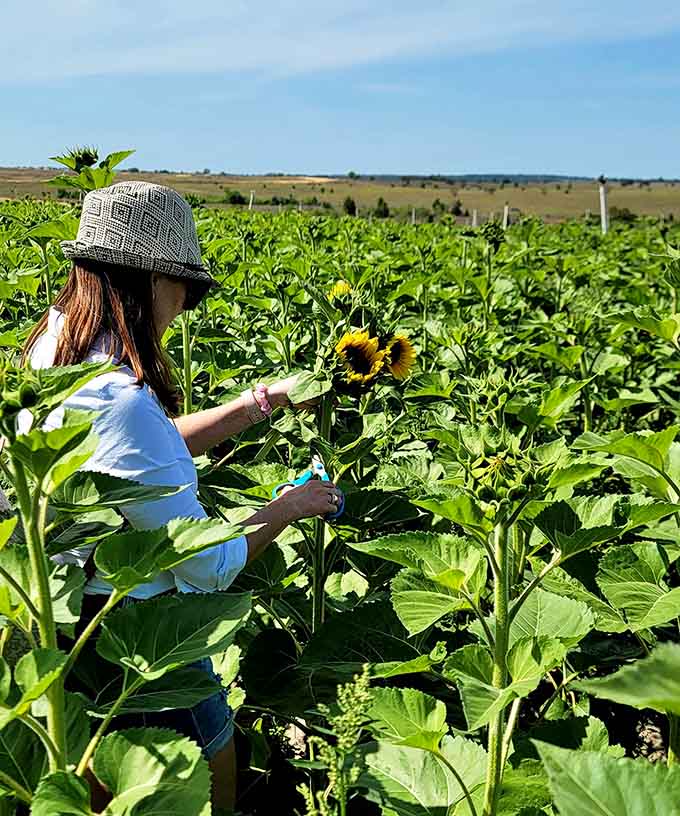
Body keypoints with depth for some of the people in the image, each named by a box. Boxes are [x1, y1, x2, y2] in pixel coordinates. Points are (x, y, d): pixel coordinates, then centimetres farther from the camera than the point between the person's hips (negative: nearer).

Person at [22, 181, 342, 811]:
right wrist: (290, 506, -8)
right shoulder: (121, 404, -33)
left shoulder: (52, 349, -4)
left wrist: (260, 402, 4)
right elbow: (210, 568, -24)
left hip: (64, 607, 9)